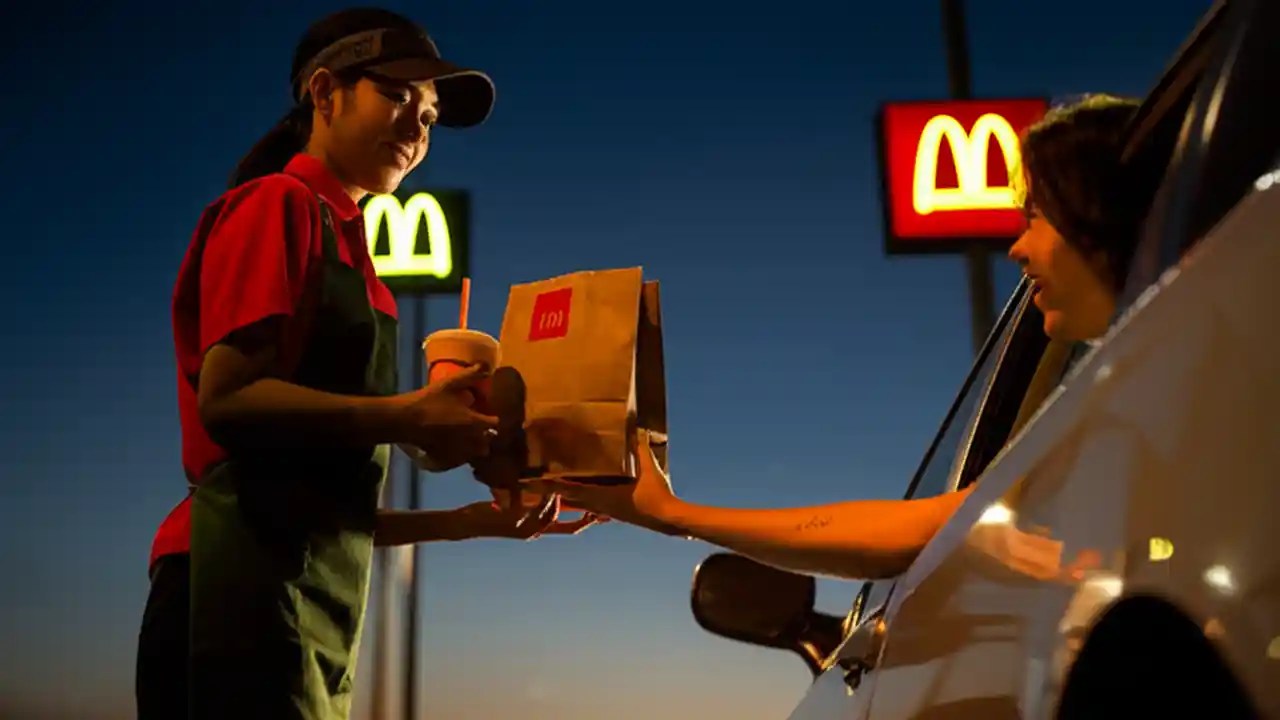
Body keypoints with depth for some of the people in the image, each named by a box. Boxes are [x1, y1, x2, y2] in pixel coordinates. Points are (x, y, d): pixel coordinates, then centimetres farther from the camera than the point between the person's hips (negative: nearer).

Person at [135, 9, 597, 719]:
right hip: (247, 593, -8)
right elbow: (226, 398, -15)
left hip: (306, 616, 8)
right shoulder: (280, 205, -1)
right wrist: (405, 418, -20)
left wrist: (468, 521, 12)